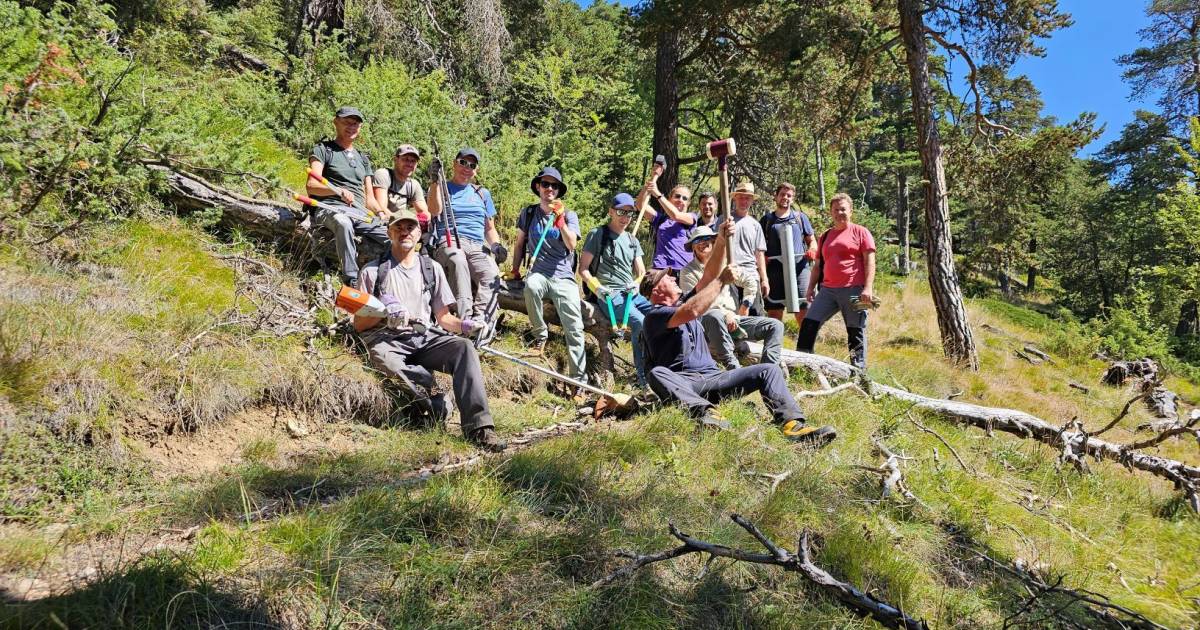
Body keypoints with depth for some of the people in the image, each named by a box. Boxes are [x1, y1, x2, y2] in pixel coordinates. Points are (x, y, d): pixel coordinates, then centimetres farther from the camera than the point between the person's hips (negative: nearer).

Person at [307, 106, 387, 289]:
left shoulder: (363, 159, 29)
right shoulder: (323, 149, 13)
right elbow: (311, 186, -1)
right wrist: (340, 191, -18)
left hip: (361, 212, 5)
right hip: (331, 208, -5)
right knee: (344, 223, -43)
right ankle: (351, 282, -45)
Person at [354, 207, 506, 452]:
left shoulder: (431, 269, 20)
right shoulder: (373, 271, 12)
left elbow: (443, 317, 18)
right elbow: (359, 324, 10)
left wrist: (463, 325, -4)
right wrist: (382, 312, -11)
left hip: (426, 338, 2)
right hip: (388, 340, -2)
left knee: (464, 347, -30)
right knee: (383, 359, -40)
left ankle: (478, 426, -38)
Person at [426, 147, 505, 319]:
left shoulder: (482, 193, 29)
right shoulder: (442, 188, 19)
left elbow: (490, 228, 28)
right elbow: (434, 211, -3)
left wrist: (496, 245, 8)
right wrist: (435, 180, -9)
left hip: (477, 246, 3)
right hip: (448, 242, -3)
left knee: (491, 275, -31)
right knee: (458, 262, -41)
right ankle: (464, 318, -48)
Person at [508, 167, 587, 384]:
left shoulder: (569, 216, 8)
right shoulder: (529, 213, 13)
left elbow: (571, 245, -8)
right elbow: (520, 244, 20)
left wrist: (559, 220, -16)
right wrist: (515, 270, 12)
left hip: (564, 278, 0)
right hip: (539, 273, 0)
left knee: (574, 329, -14)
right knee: (531, 286, -39)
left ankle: (579, 380, -11)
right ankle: (540, 336, -16)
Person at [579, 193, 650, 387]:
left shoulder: (632, 240, 21)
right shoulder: (597, 235, 3)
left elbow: (641, 272, 20)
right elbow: (583, 269, 1)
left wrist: (636, 283, -3)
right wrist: (597, 287, -15)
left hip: (632, 294, 6)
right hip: (610, 296, -6)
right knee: (640, 322, -31)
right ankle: (644, 378, -25)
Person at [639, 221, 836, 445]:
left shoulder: (684, 301, 21)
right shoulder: (654, 317, -3)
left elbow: (708, 275, 9)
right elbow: (693, 311, -20)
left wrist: (721, 241, -5)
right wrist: (722, 280, -11)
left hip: (712, 378, 6)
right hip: (682, 384, -6)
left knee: (768, 369, -11)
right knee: (657, 374, -38)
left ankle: (793, 425, -34)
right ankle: (704, 412, -59)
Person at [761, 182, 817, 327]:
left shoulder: (800, 217, 15)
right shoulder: (766, 219, 15)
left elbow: (812, 240, 17)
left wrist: (812, 250, -5)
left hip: (799, 268, -1)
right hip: (774, 270, 1)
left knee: (803, 310, -5)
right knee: (774, 311, 2)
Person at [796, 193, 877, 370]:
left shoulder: (860, 232, 3)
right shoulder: (825, 236, 19)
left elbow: (869, 261, -4)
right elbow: (818, 265, 22)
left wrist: (868, 287, -14)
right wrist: (811, 287, 14)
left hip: (854, 290, -5)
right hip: (828, 290, 5)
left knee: (856, 331, 0)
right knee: (809, 323, -4)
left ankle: (859, 370, 8)